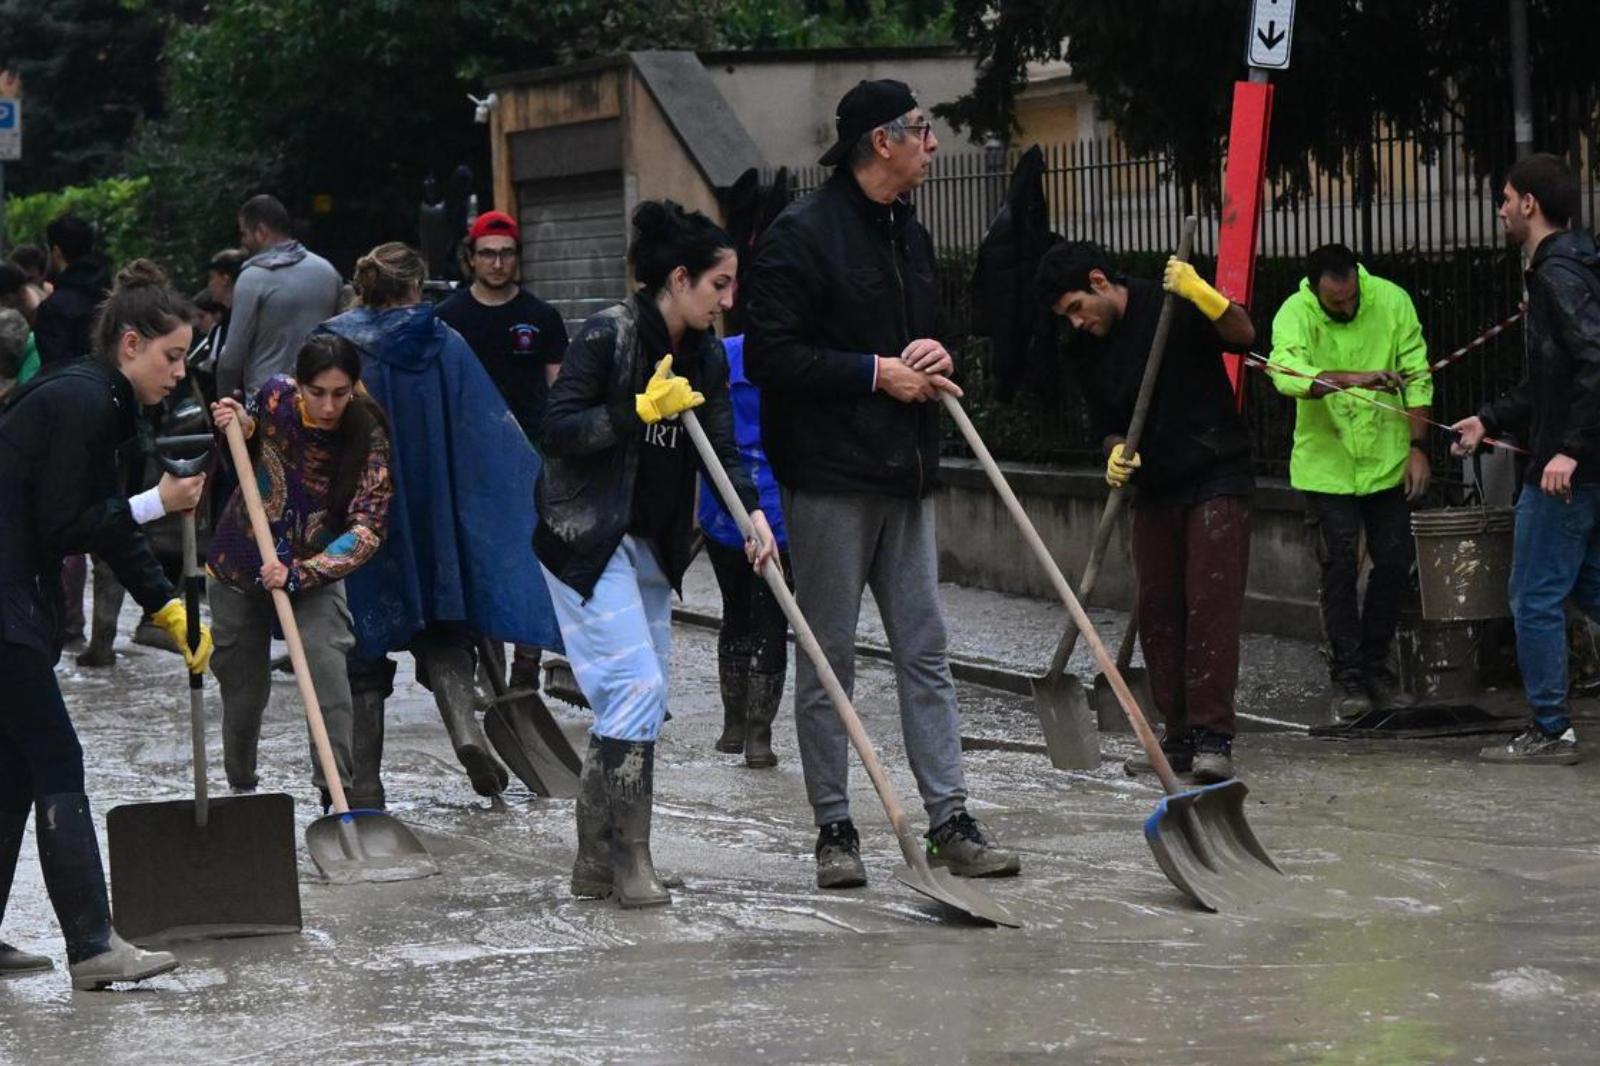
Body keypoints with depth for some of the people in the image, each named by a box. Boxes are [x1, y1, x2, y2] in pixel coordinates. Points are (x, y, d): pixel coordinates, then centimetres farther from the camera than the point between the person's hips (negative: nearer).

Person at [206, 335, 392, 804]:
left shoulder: (368, 439, -22)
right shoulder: (277, 397, -15)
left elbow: (366, 531, -27)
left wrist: (298, 573, -38)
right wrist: (241, 425, -14)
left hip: (314, 570, -2)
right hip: (239, 563, 2)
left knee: (326, 665, -24)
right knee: (243, 684, 11)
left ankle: (337, 796, -21)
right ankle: (240, 787, 34)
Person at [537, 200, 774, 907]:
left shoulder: (705, 356, 8)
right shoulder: (607, 337, -15)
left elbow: (722, 448, 2)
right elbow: (555, 431, -18)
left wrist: (753, 513, -15)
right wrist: (642, 410, -25)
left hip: (651, 543, 8)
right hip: (585, 538, -8)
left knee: (639, 702, 8)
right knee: (638, 687, -15)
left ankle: (597, 862, 15)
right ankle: (627, 861, -9)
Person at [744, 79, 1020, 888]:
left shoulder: (909, 236, 16)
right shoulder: (802, 235, -10)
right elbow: (770, 357, -15)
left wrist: (933, 356, 4)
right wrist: (877, 372, -16)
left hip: (905, 474, 7)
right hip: (829, 480, -7)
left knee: (925, 652, 5)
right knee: (828, 660, 1)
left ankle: (949, 820, 6)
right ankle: (834, 829, 7)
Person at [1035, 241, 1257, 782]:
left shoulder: (1170, 307, -11)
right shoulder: (1088, 350, 7)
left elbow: (1243, 334, -23)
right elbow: (1107, 423, 13)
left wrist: (1199, 293, -39)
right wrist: (1116, 451, -10)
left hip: (1216, 478, -7)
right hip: (1155, 488, 7)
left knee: (1211, 601, -13)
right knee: (1158, 610, 4)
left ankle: (1213, 740, -16)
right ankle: (1180, 737, 11)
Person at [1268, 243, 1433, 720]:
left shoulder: (1392, 301, -9)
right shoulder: (1294, 315, -16)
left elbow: (1417, 377, -2)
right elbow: (1287, 373, -35)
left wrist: (1418, 448, -6)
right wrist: (1352, 380, -49)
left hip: (1387, 462, 3)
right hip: (1327, 464, -3)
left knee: (1394, 563, 6)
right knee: (1340, 569, -5)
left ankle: (1375, 668, 20)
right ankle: (1347, 679, 2)